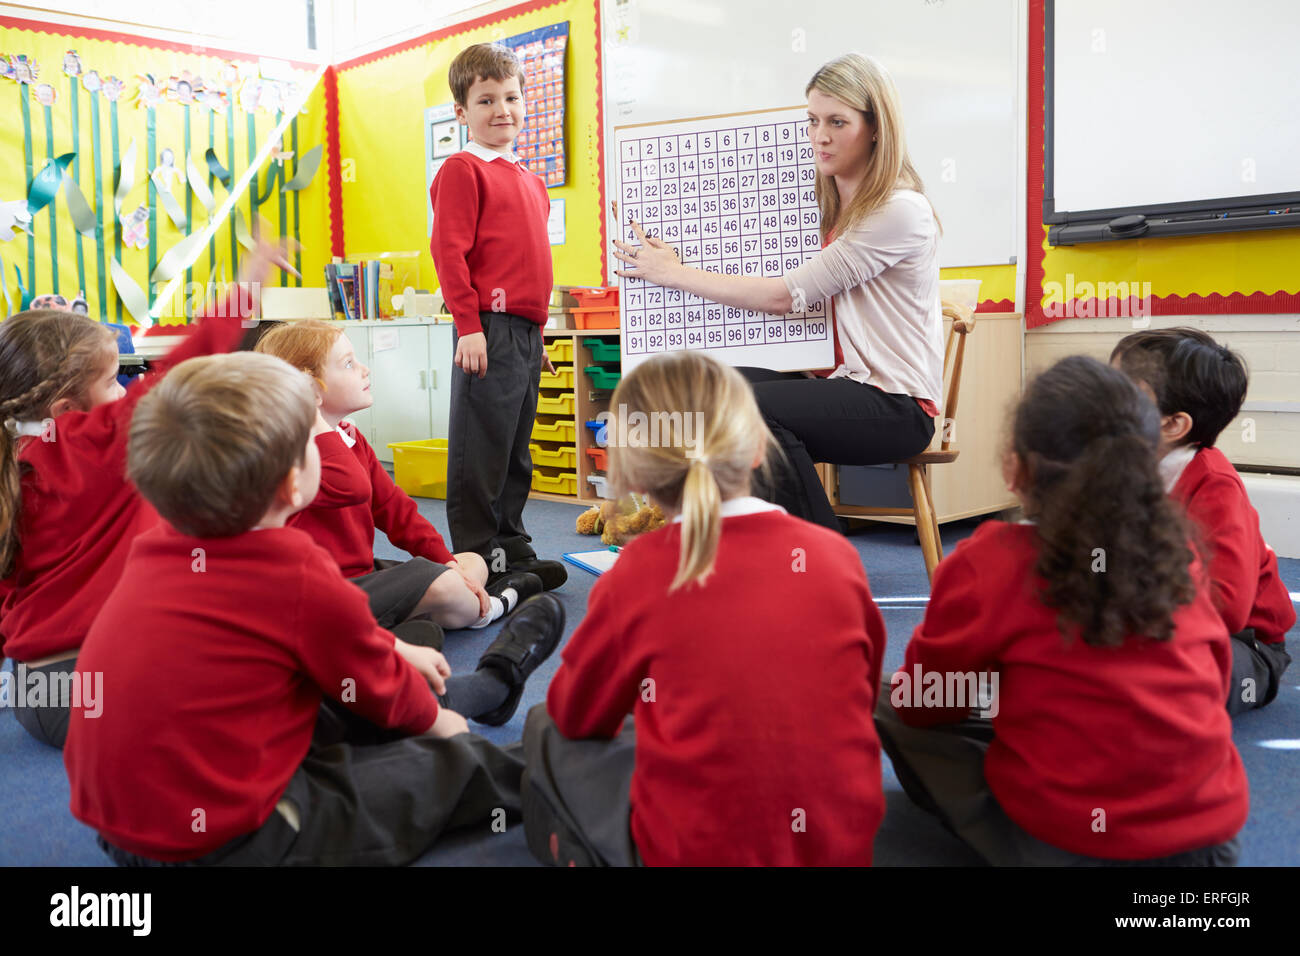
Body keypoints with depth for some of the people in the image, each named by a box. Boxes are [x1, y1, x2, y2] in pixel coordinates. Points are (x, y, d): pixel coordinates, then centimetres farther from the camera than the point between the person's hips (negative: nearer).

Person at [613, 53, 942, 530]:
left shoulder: (901, 210, -14)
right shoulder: (836, 206, 14)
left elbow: (784, 295, -17)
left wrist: (675, 273, -9)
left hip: (896, 405, -8)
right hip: (847, 382, 8)